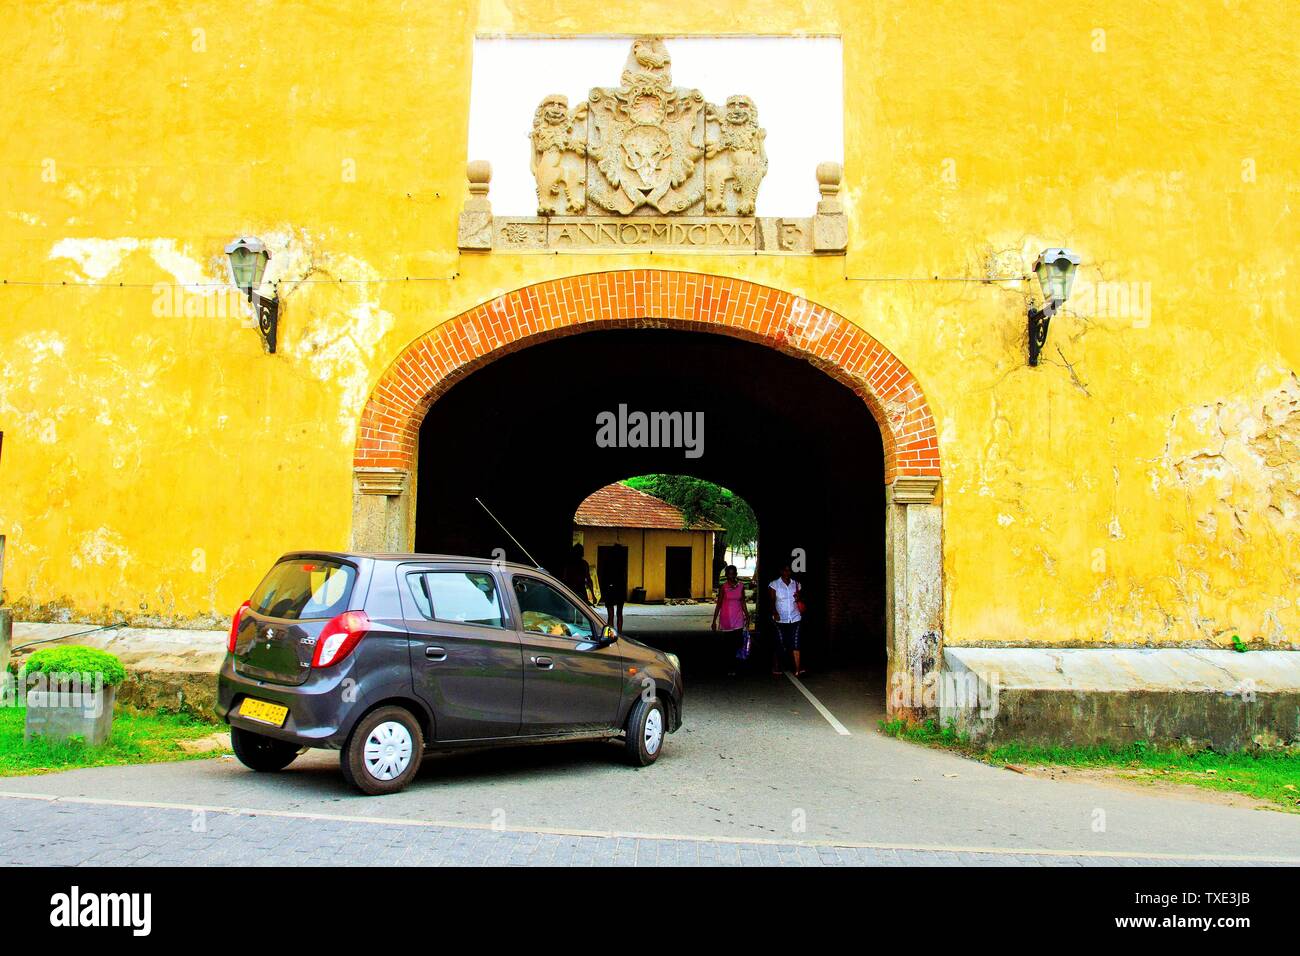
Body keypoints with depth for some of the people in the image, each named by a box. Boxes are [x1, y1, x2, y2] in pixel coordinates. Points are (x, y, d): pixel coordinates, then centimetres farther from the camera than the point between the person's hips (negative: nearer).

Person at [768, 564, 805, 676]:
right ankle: (776, 668, 13)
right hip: (780, 619, -2)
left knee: (795, 644, -5)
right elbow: (772, 601, -6)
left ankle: (798, 669, -8)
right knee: (779, 644, 2)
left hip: (794, 618, 2)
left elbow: (799, 600, 15)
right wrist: (775, 612, -22)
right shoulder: (774, 585, -1)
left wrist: (798, 598, -9)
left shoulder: (796, 584, 9)